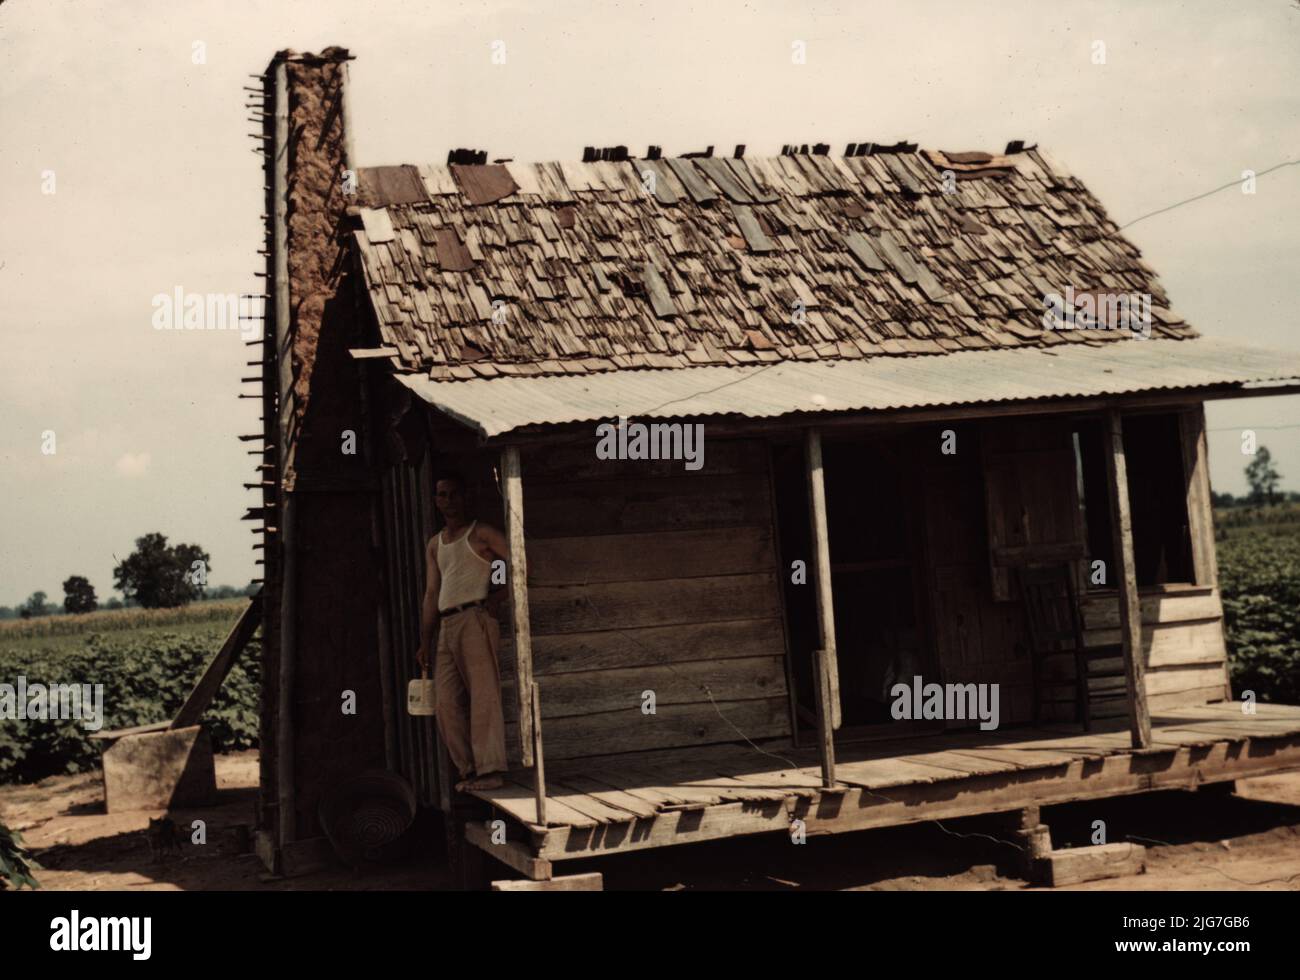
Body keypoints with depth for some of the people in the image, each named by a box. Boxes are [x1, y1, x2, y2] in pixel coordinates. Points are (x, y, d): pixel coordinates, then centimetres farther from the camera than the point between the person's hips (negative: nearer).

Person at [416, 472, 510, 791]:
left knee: (483, 695, -11)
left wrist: (499, 594, -12)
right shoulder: (435, 544, 22)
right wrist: (425, 641, 14)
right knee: (446, 702, 1)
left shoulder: (481, 533, 2)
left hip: (474, 618, -7)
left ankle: (489, 769, -14)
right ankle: (468, 769, 5)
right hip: (446, 626, 7)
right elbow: (431, 594, 20)